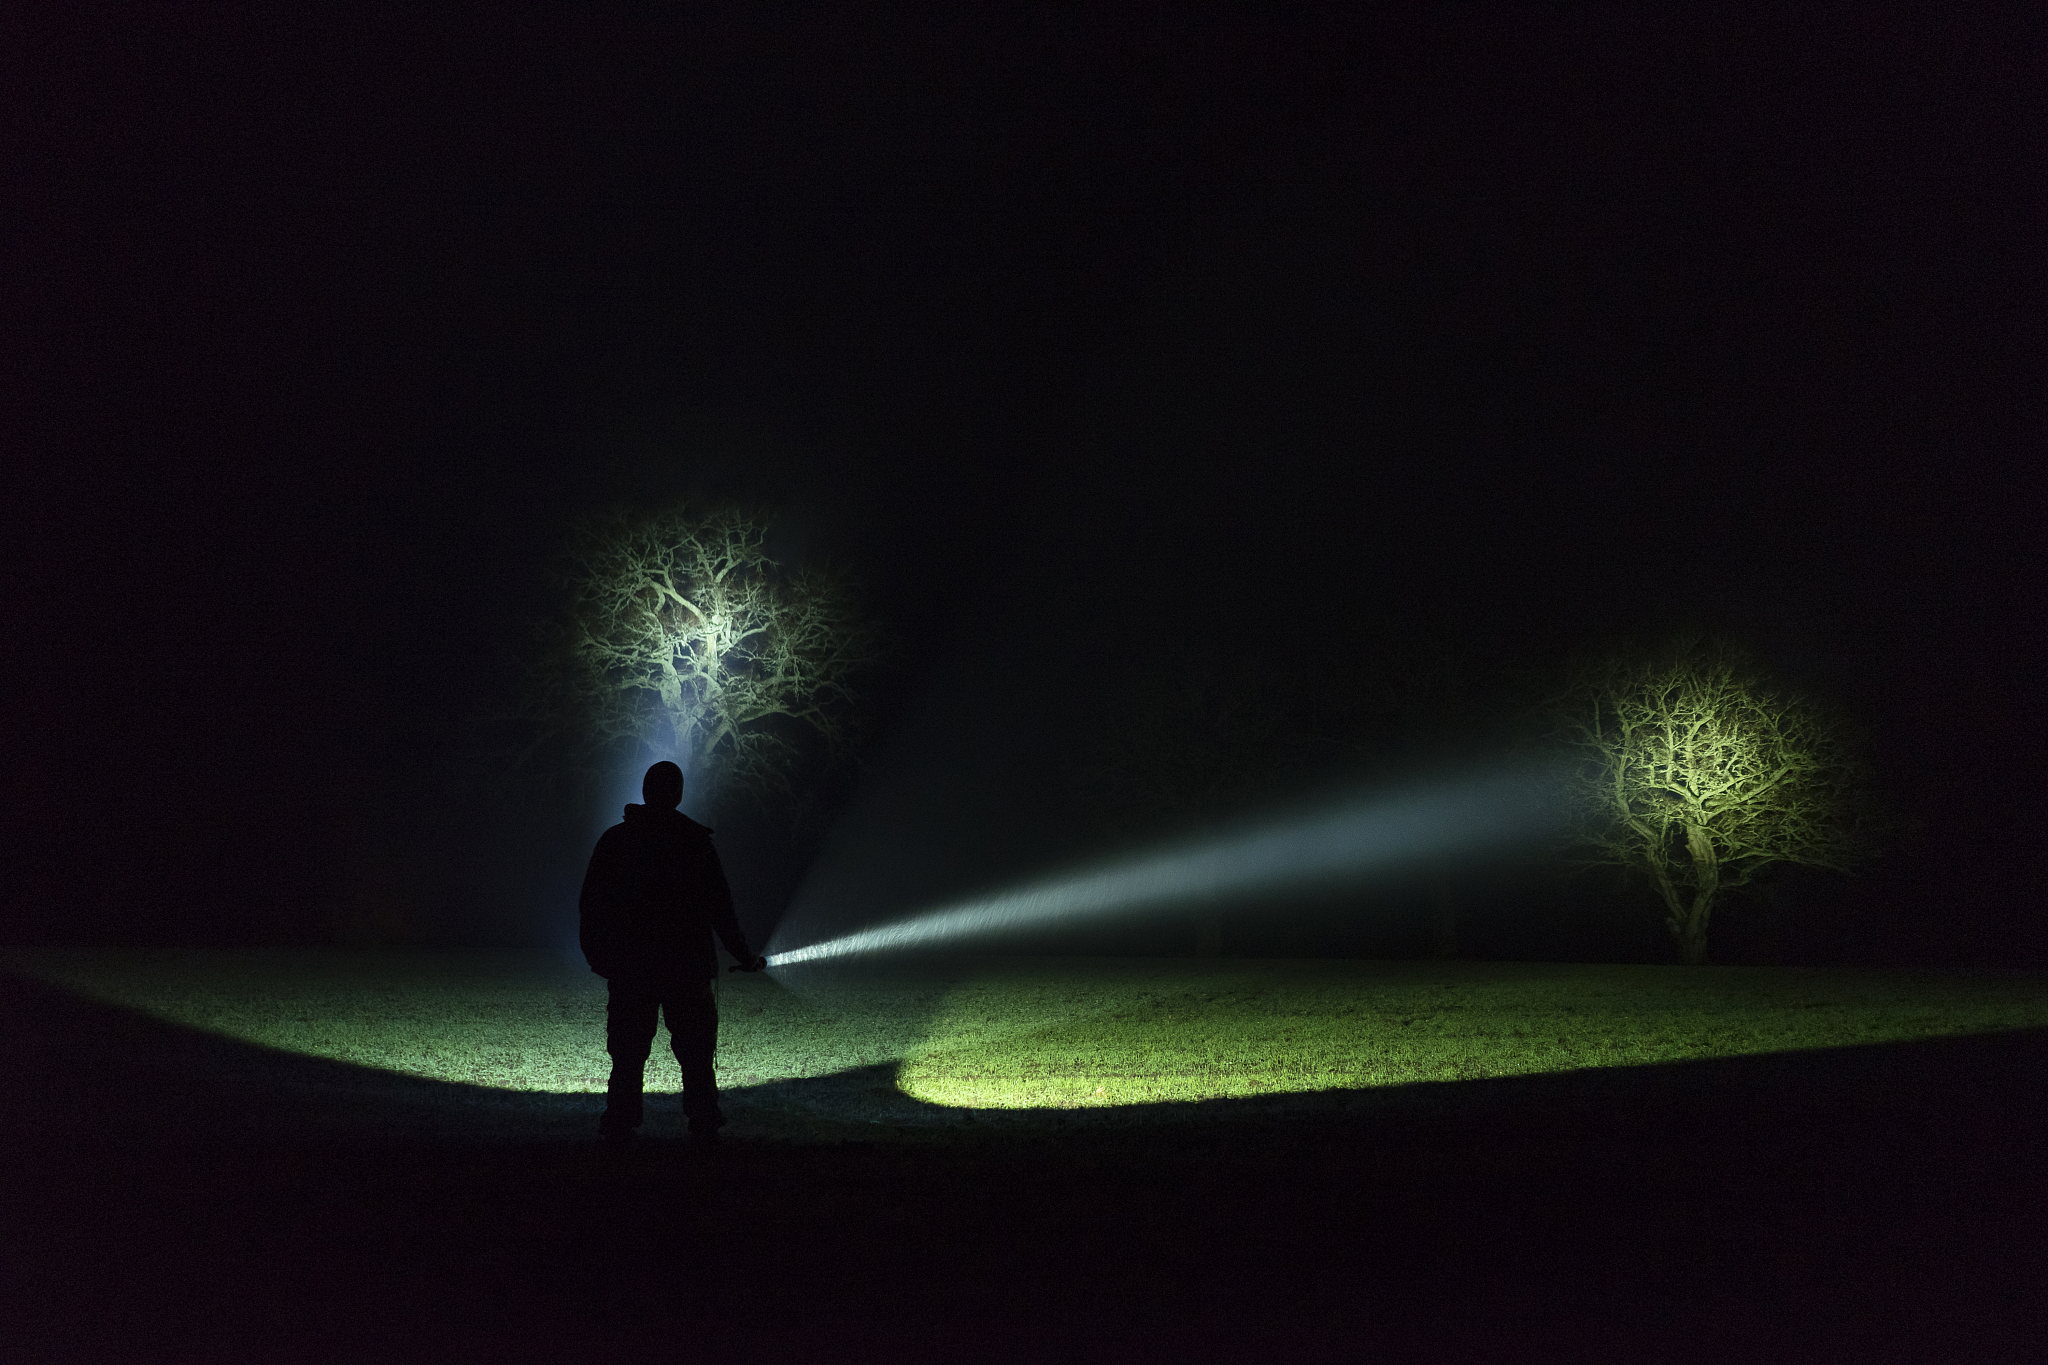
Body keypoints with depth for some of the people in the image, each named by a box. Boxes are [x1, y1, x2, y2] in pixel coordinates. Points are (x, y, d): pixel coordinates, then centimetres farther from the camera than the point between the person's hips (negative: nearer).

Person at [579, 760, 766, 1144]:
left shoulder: (614, 840, 1)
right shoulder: (696, 841, -5)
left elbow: (590, 905, 3)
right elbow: (720, 908, -5)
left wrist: (596, 955, 13)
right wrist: (744, 956, 4)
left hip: (629, 968, 1)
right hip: (687, 966, -1)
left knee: (627, 1054, 8)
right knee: (696, 1053, 8)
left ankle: (619, 1126, 7)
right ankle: (703, 1125, 7)